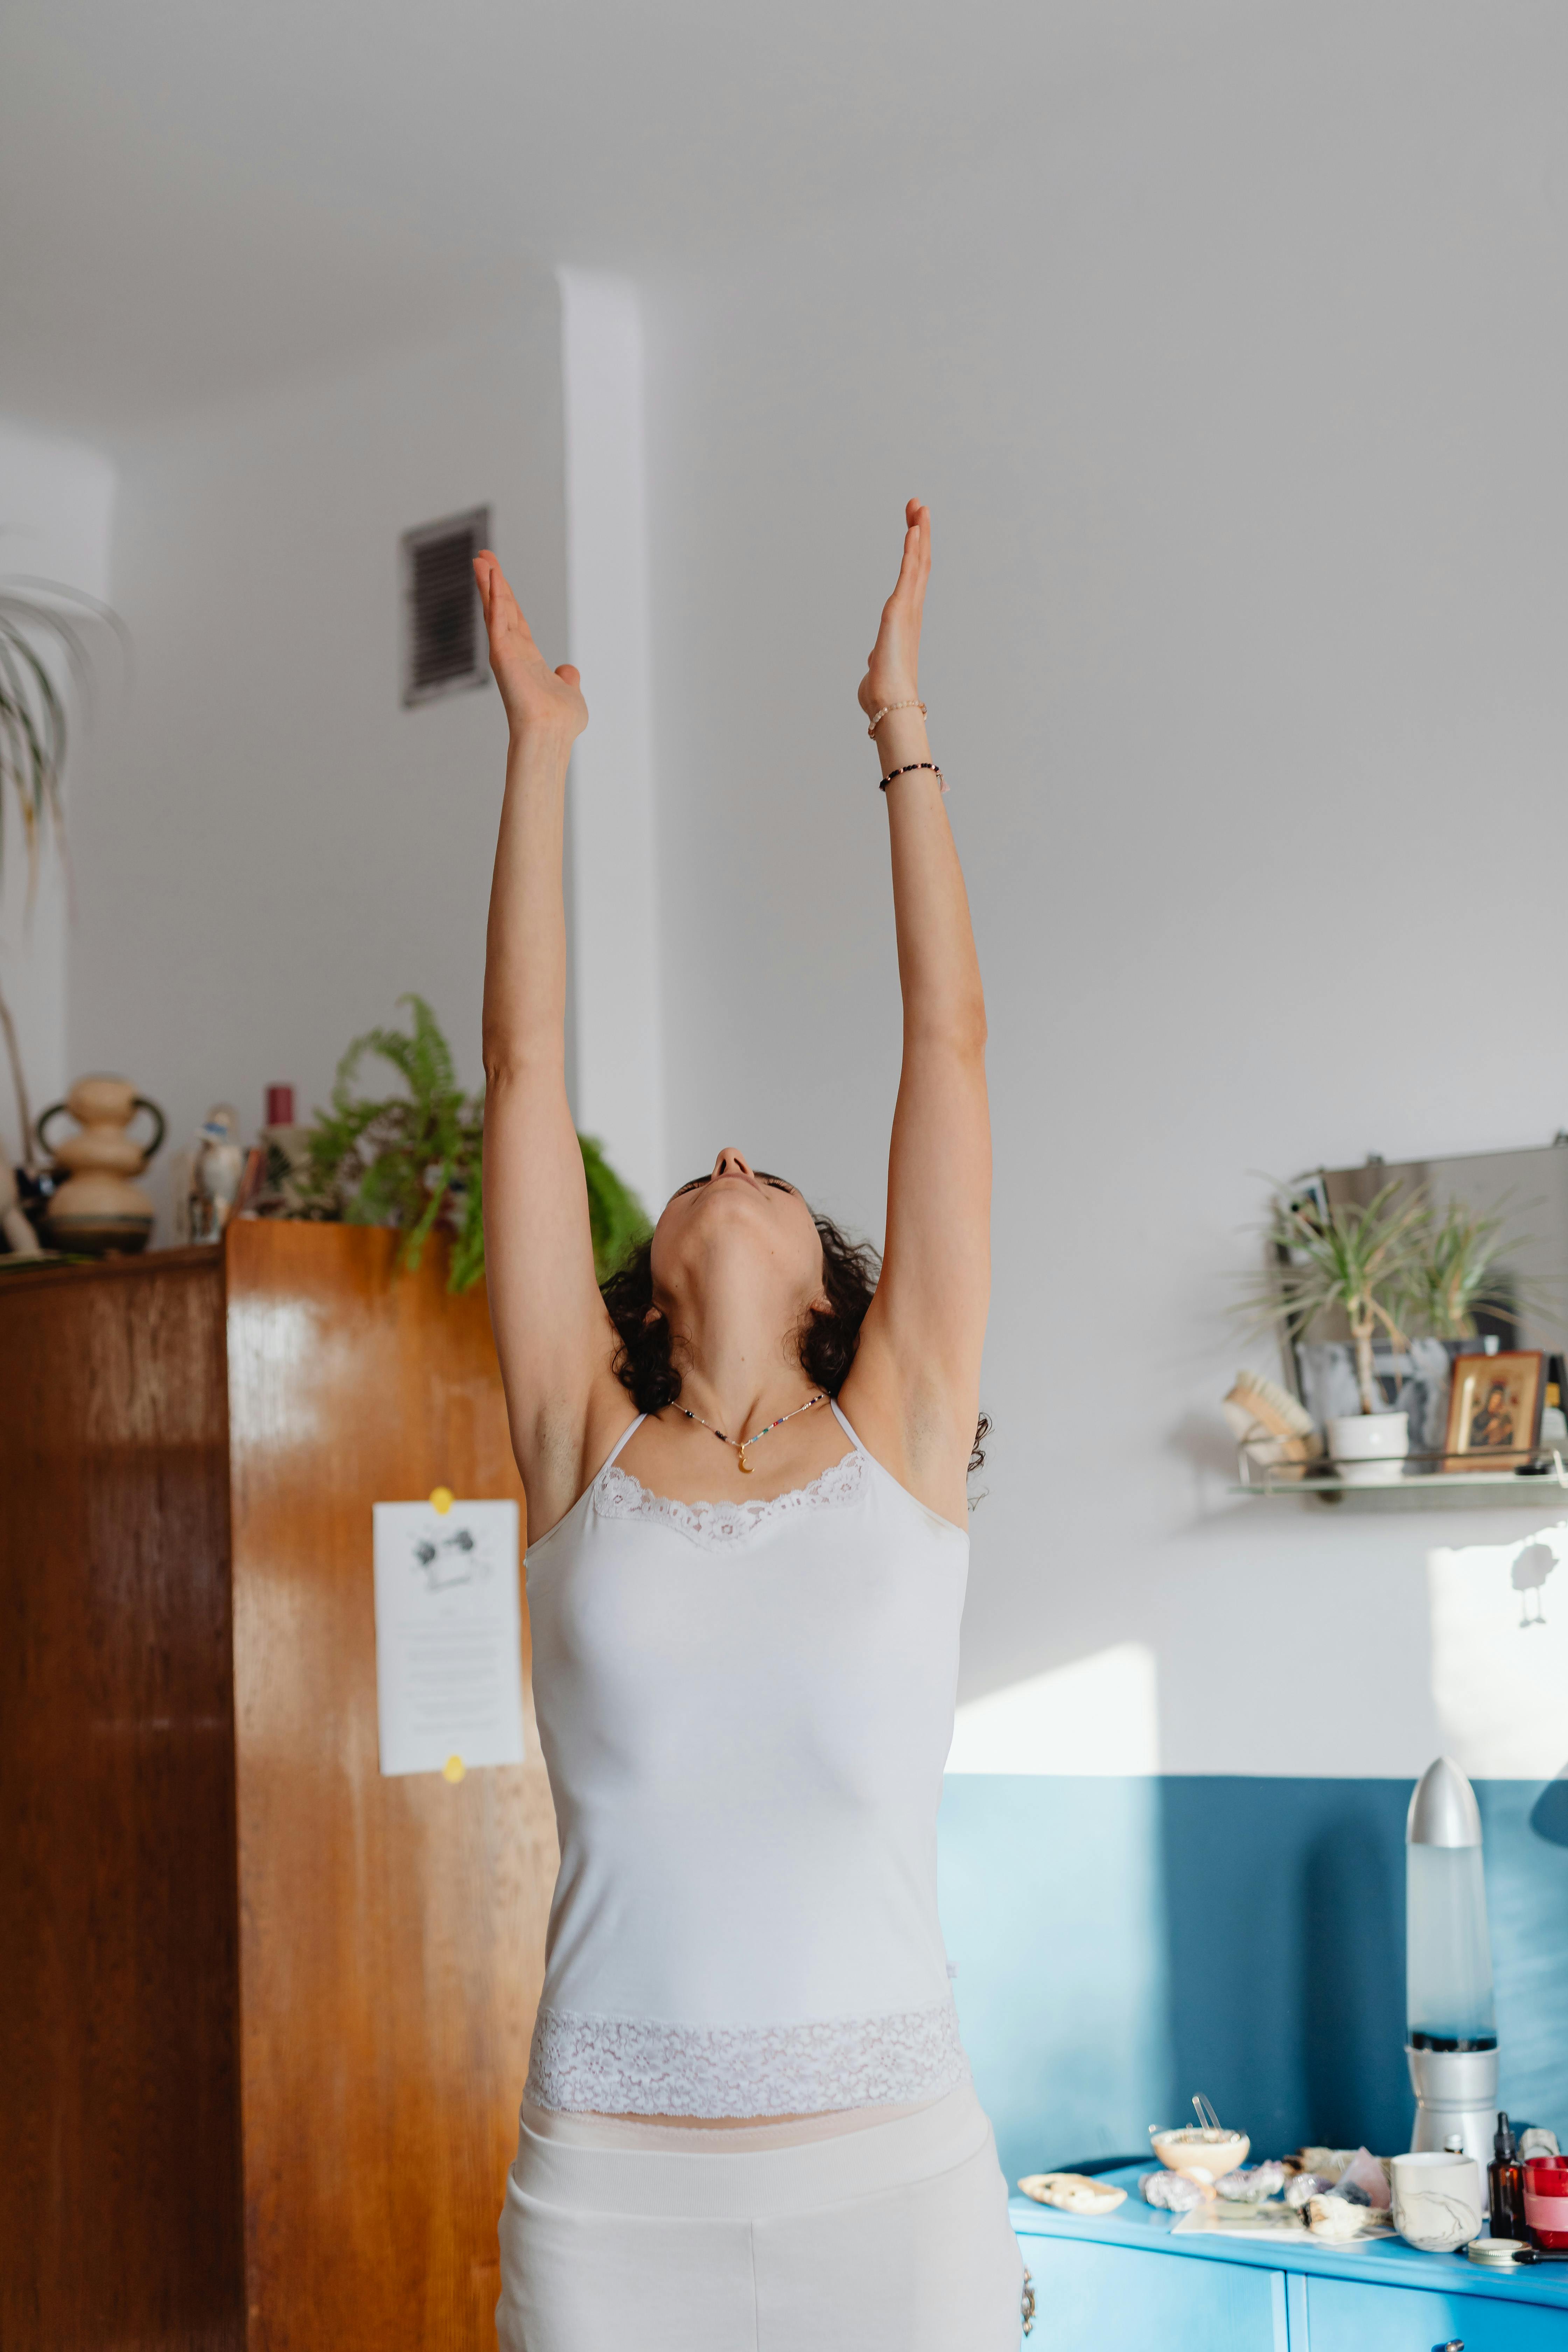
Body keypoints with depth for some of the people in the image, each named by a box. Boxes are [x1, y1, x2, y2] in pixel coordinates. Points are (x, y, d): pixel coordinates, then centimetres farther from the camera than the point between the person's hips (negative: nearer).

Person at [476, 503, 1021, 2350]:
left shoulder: (900, 1438, 2)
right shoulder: (585, 1449, 3)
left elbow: (950, 1040, 3)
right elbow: (524, 1066, 4)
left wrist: (902, 724, 7)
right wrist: (538, 749, 8)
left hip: (893, 2187, 0)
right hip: (606, 2194, 1)